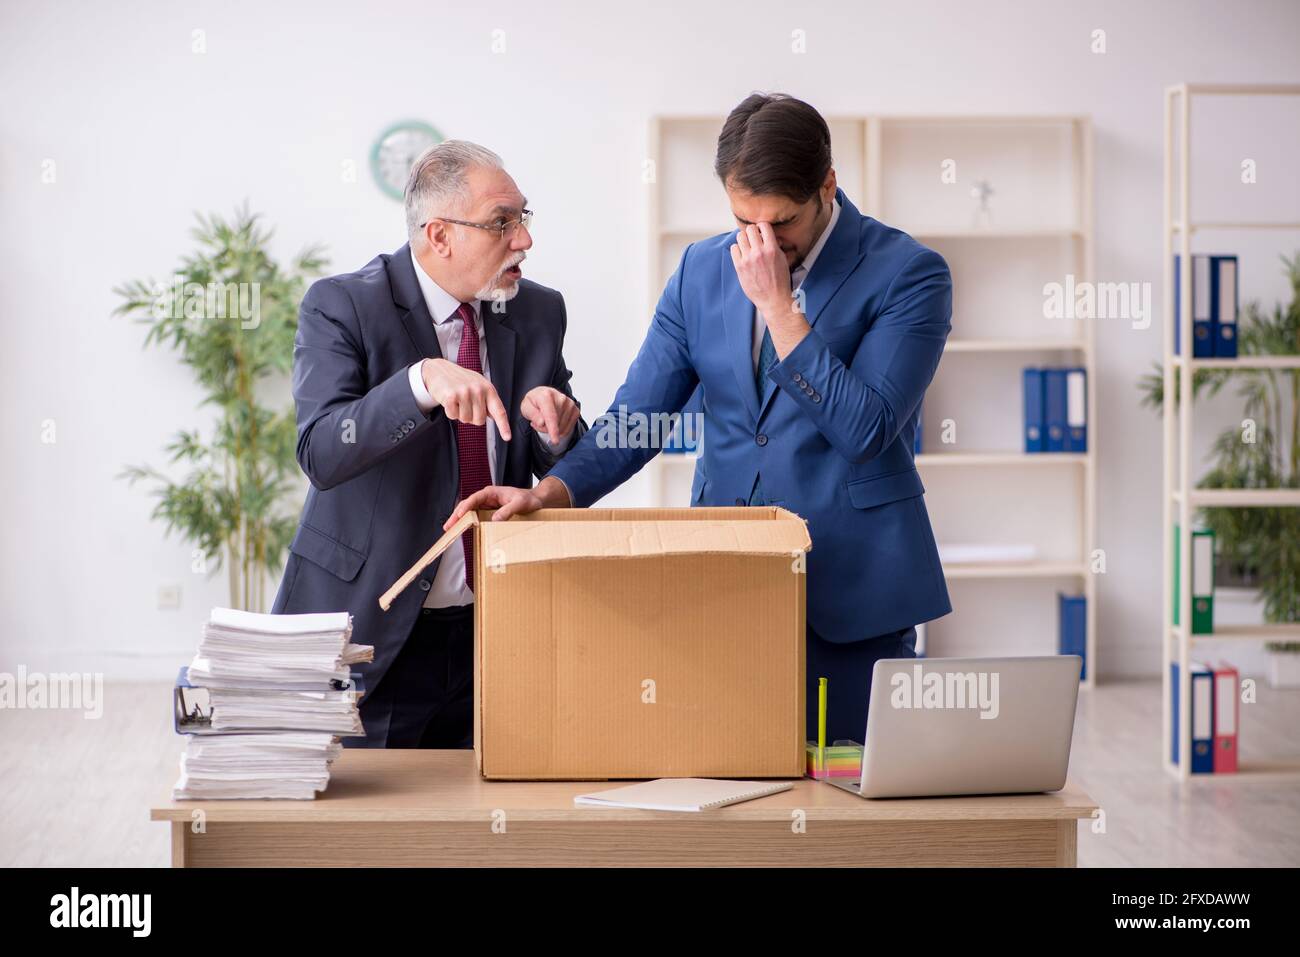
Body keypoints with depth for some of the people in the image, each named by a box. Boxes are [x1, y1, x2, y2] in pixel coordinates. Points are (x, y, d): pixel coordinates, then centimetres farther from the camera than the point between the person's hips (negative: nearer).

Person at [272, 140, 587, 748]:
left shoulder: (539, 312, 4)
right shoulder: (341, 306, -10)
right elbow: (321, 452, -24)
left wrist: (556, 428, -15)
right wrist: (422, 380, -38)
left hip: (495, 629, 4)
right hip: (369, 631, -4)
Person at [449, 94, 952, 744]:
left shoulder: (908, 272, -7)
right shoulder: (702, 271, 7)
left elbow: (866, 429, -16)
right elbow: (636, 418, 6)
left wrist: (777, 305, -17)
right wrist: (551, 492, -12)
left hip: (847, 598, -3)